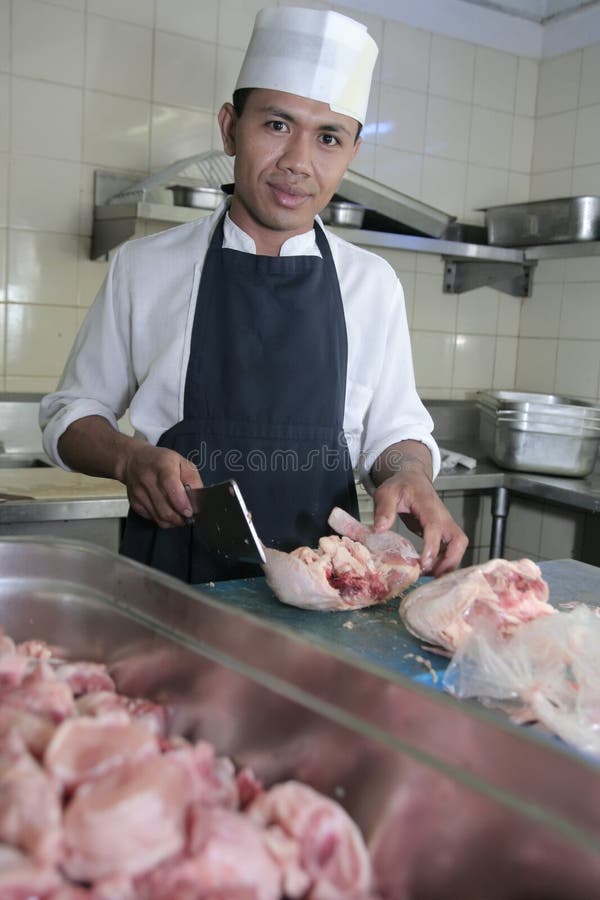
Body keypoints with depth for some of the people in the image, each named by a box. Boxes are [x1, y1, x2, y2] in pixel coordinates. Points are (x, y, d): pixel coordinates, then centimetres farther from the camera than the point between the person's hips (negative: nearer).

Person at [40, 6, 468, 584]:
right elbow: (72, 416, 9)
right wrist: (129, 460, -12)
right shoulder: (144, 268, 3)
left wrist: (409, 473, -11)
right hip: (171, 578, -1)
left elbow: (394, 429, 11)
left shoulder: (373, 284, 6)